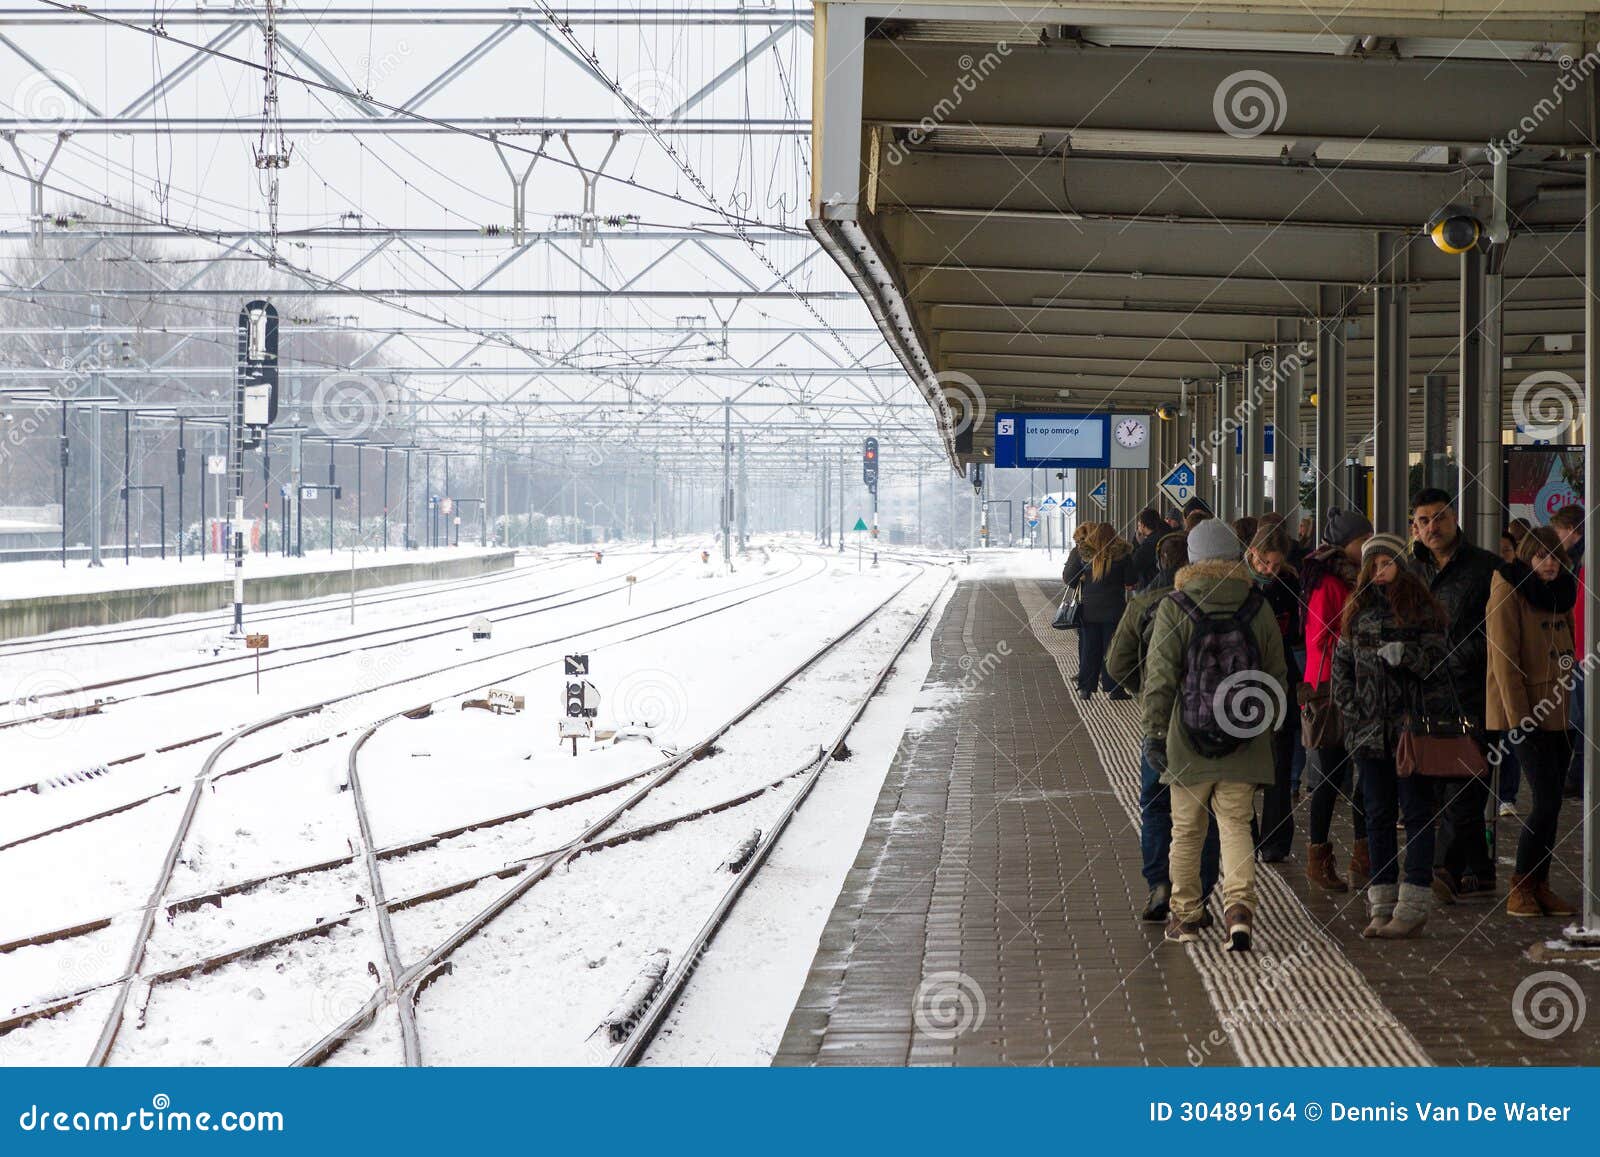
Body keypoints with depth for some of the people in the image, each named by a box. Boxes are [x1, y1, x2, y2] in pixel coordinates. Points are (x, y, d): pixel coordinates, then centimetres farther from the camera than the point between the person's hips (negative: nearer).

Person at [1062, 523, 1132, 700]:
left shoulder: (1083, 554, -3)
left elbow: (1068, 578, 0)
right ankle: (1114, 688, 5)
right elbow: (1130, 581, -3)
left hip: (1088, 609, 2)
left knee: (1089, 648, 9)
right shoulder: (1122, 554, -8)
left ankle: (1085, 687, 9)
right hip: (1113, 610, -2)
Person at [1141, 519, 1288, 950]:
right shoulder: (1259, 608, 2)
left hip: (1187, 742, -2)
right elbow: (1276, 676, 9)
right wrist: (1266, 724, 20)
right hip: (1245, 741, 2)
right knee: (1236, 824, 5)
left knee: (1186, 829, 11)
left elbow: (1160, 678, -8)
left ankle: (1185, 915, 19)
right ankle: (1240, 905, -14)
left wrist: (1154, 732, -2)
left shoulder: (1174, 608, -7)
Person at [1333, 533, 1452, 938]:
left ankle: (1413, 906, -5)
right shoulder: (1358, 612, 12)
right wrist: (1352, 710, 4)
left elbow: (1438, 661, -4)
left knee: (1416, 812, -4)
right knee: (1378, 814, 7)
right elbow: (1341, 665, 15)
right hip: (1370, 729, 4)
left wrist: (1406, 654, -21)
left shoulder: (1422, 610, 1)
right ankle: (1382, 904, 12)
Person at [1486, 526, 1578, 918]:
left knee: (1550, 804, 8)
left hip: (1558, 712, 7)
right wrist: (1519, 717, -18)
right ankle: (1520, 888, -5)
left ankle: (1540, 885, 14)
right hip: (1524, 712, -7)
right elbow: (1505, 659, -14)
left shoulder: (1560, 594, 14)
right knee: (1547, 801, -13)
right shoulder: (1509, 592, -9)